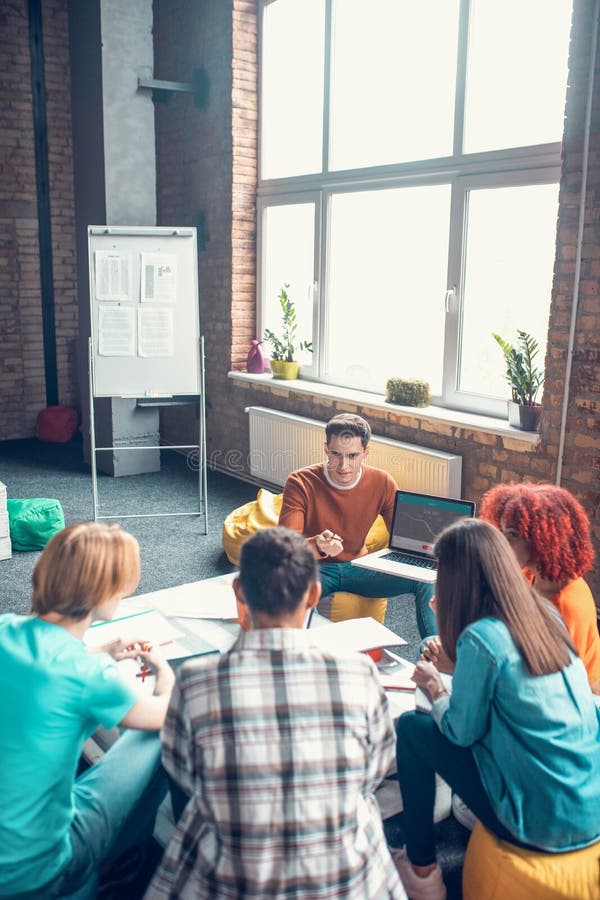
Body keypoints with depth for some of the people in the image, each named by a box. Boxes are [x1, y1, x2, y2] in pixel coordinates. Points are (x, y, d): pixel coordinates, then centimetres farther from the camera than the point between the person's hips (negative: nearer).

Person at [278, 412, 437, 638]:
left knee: (427, 581, -15)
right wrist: (317, 546, -49)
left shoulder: (381, 483, -8)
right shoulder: (301, 483, -18)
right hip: (315, 568, -3)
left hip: (358, 566, 4)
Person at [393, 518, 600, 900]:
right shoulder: (548, 615, 1)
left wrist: (435, 688, 8)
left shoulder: (481, 637, -20)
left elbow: (460, 732, -9)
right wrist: (459, 659, 16)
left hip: (543, 824, -7)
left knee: (410, 729, 3)